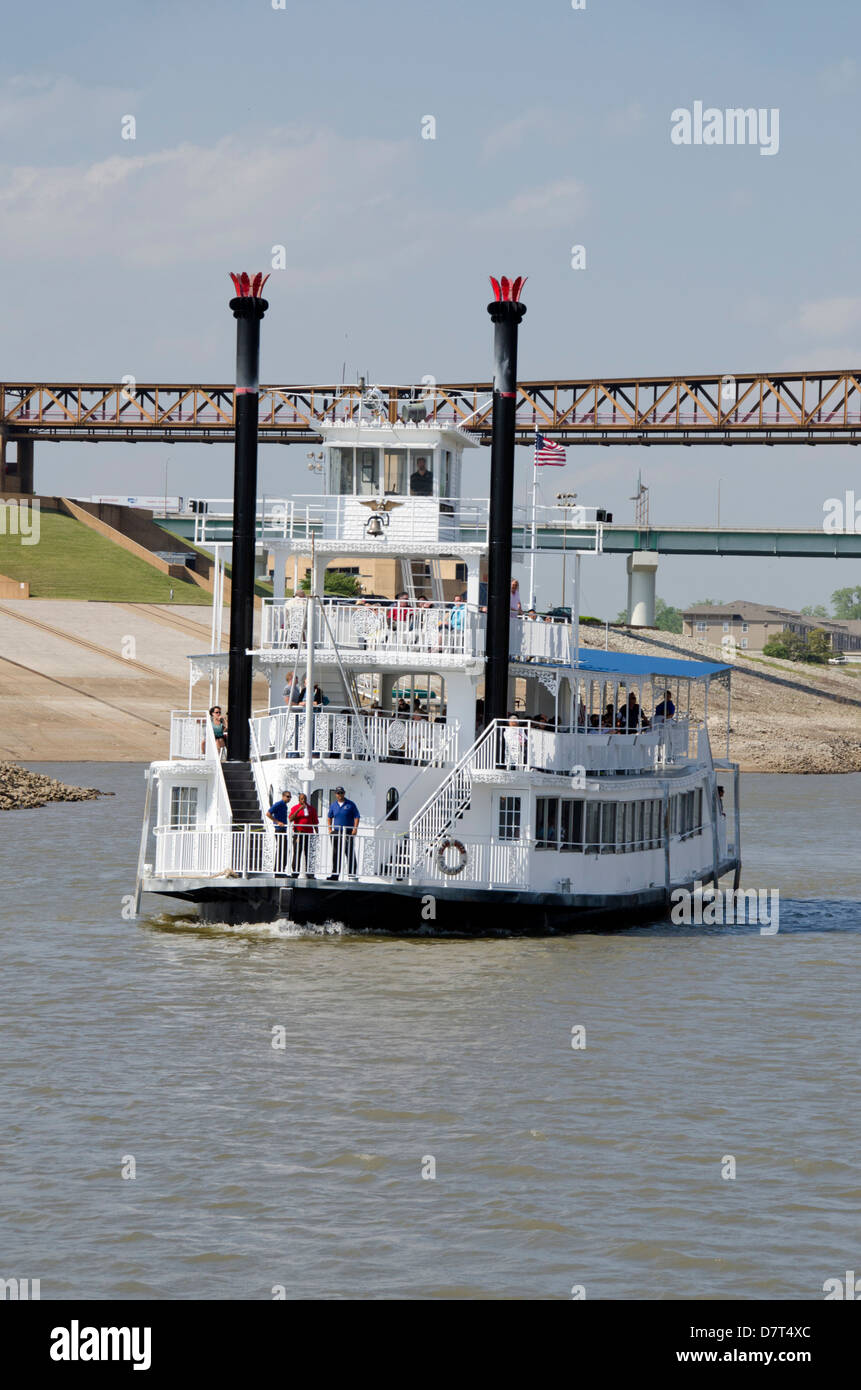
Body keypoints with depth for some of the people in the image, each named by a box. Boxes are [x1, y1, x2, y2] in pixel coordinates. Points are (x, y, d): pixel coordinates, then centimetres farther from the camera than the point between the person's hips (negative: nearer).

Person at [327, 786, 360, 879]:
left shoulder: (350, 804, 0)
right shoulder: (333, 805, 11)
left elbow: (356, 817, -1)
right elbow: (329, 817, 22)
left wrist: (355, 828, -11)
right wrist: (330, 829, 10)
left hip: (348, 832, -4)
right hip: (337, 832, 4)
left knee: (350, 853, -5)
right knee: (336, 854, 4)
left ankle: (352, 874, -2)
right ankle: (335, 874, 8)